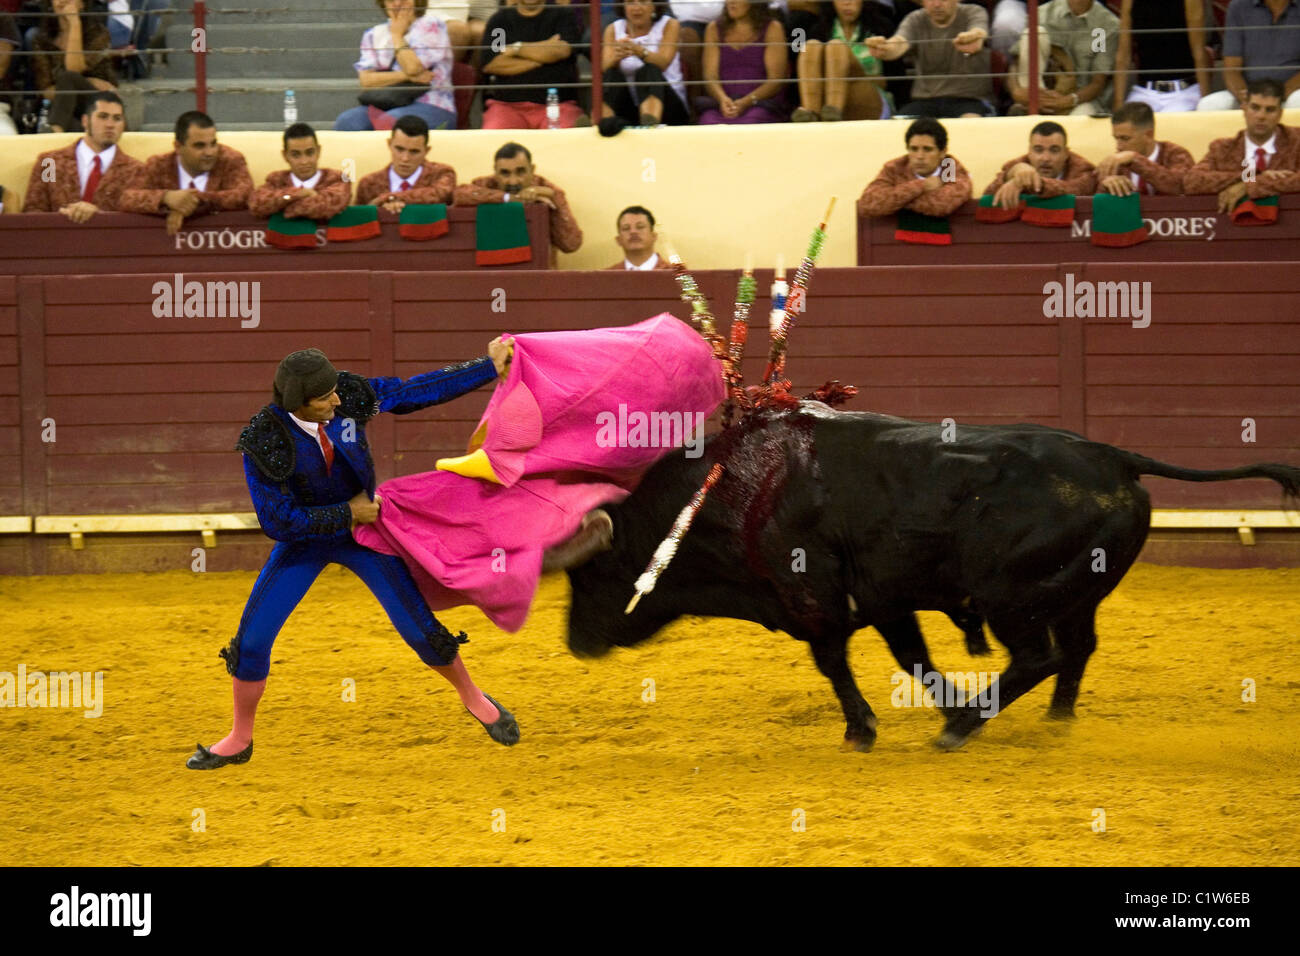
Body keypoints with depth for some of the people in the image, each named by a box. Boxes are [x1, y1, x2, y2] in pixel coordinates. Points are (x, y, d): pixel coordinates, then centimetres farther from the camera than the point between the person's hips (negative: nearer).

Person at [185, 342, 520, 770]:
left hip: (363, 528, 2)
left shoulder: (349, 396, -23)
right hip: (304, 539, -2)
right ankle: (239, 741, 15)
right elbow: (276, 521, -24)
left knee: (420, 629, 1)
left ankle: (472, 698, 29)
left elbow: (419, 390, -12)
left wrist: (490, 366, -12)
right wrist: (346, 513, -23)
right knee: (252, 638, -7)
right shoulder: (262, 442, -30)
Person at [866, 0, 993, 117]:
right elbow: (899, 44, -20)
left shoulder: (973, 13, -3)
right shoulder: (916, 20, 2)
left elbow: (978, 35, -27)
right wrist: (883, 51, -47)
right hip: (925, 99, 2)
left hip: (969, 99, -2)